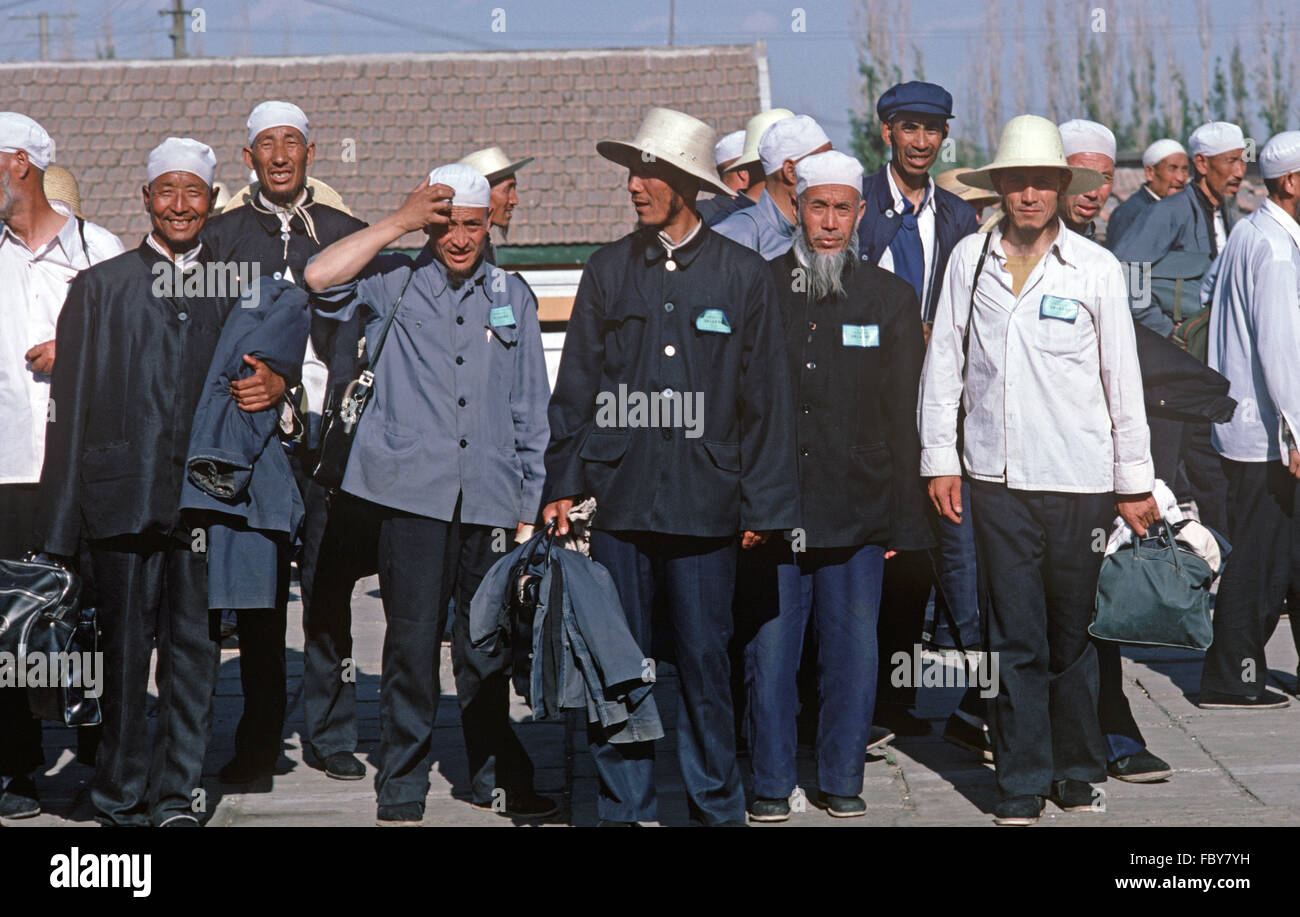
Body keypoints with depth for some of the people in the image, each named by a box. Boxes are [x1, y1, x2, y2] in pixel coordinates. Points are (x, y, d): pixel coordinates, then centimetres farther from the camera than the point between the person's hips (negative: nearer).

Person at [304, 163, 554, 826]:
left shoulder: (511, 297, 15)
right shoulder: (394, 284, 6)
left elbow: (530, 409, 17)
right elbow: (319, 277, -14)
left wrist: (531, 503, 13)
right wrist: (401, 221, -8)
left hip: (490, 497, 3)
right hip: (413, 490, -3)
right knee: (412, 639, -2)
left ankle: (495, 777, 24)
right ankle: (401, 791, 8)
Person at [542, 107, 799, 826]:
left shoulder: (742, 274, 3)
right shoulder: (610, 269, 9)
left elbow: (766, 398, 4)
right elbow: (576, 385, 11)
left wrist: (762, 503, 1)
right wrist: (563, 483, 4)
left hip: (703, 500, -2)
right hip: (619, 497, 2)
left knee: (704, 660, 3)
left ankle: (716, 806, 16)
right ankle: (625, 807, 16)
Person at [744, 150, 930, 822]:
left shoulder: (890, 298, 7)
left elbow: (904, 416, 6)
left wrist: (903, 521, 2)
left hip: (858, 509, 1)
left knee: (852, 651, 6)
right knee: (769, 651, 3)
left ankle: (842, 780, 19)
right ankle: (771, 784, 16)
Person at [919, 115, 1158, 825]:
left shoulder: (1095, 267, 1)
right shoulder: (969, 259, 5)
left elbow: (1122, 379, 4)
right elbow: (943, 361, 10)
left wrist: (1135, 481, 4)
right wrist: (939, 459, 5)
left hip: (1080, 478, -1)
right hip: (996, 475, 1)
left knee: (1074, 634, 7)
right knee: (1015, 639, 2)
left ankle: (1077, 772, 22)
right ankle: (1022, 782, 11)